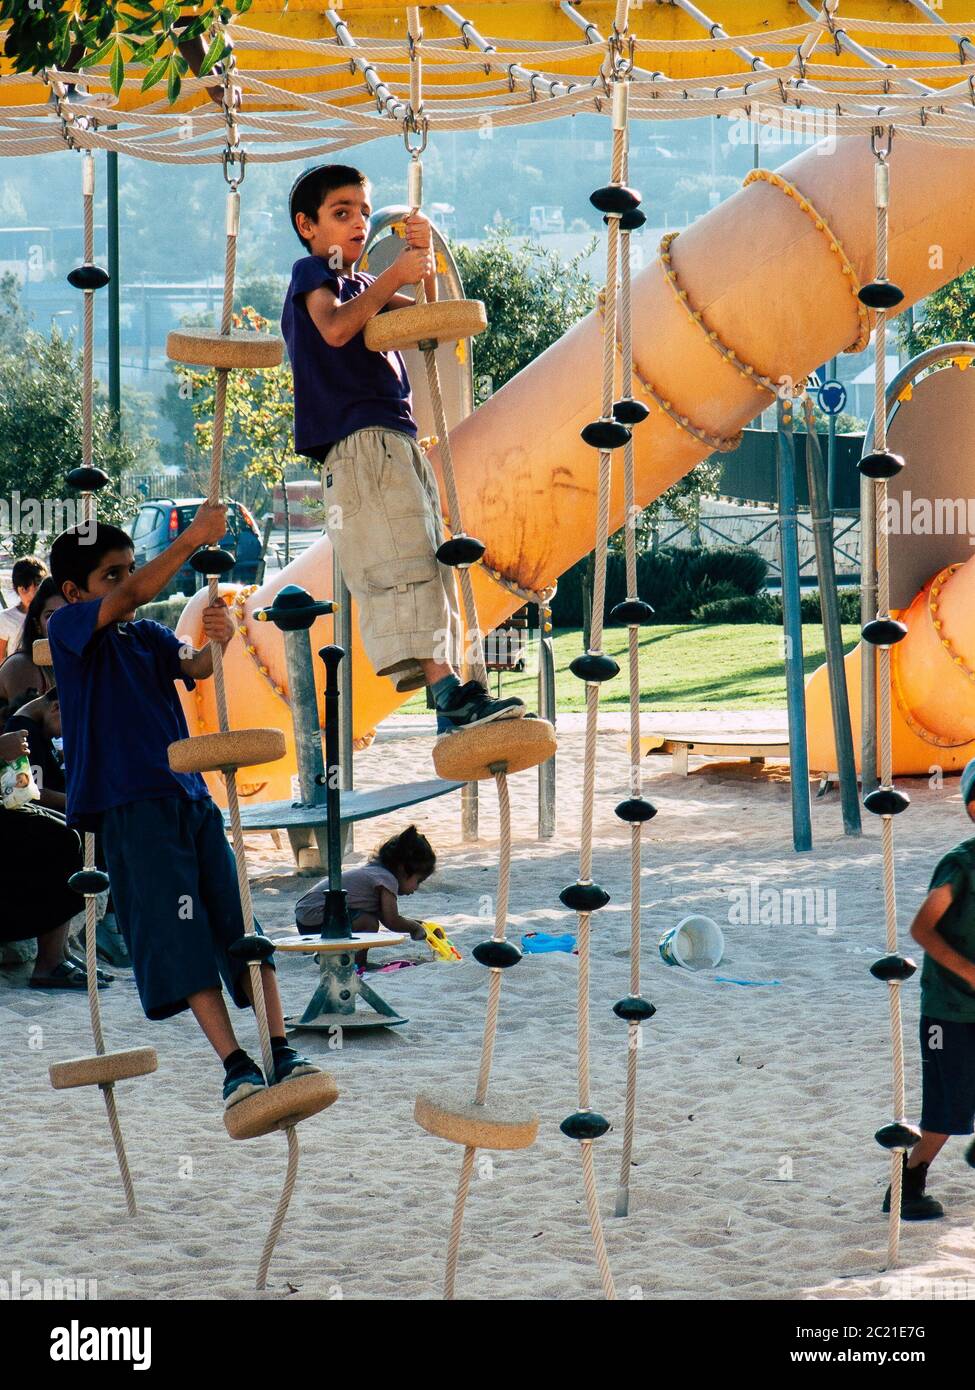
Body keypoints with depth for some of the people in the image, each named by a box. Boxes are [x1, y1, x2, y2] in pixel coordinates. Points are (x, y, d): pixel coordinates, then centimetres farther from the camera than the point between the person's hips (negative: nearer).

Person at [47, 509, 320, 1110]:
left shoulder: (151, 637, 17)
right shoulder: (69, 629, 1)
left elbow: (193, 667, -3)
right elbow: (129, 598, -16)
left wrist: (218, 639, -26)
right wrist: (192, 540, -22)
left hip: (190, 793, 6)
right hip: (130, 805, -6)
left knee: (241, 920, -2)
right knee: (180, 935, -11)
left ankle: (279, 1048, -3)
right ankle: (235, 1064, -14)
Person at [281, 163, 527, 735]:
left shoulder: (363, 284, 29)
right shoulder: (312, 272, 4)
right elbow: (335, 327, -17)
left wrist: (425, 262, 2)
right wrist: (396, 275, -13)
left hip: (400, 440, 9)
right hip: (359, 440, -9)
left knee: (430, 569, 4)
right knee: (402, 565, -21)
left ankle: (453, 713, 2)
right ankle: (449, 689, -33)